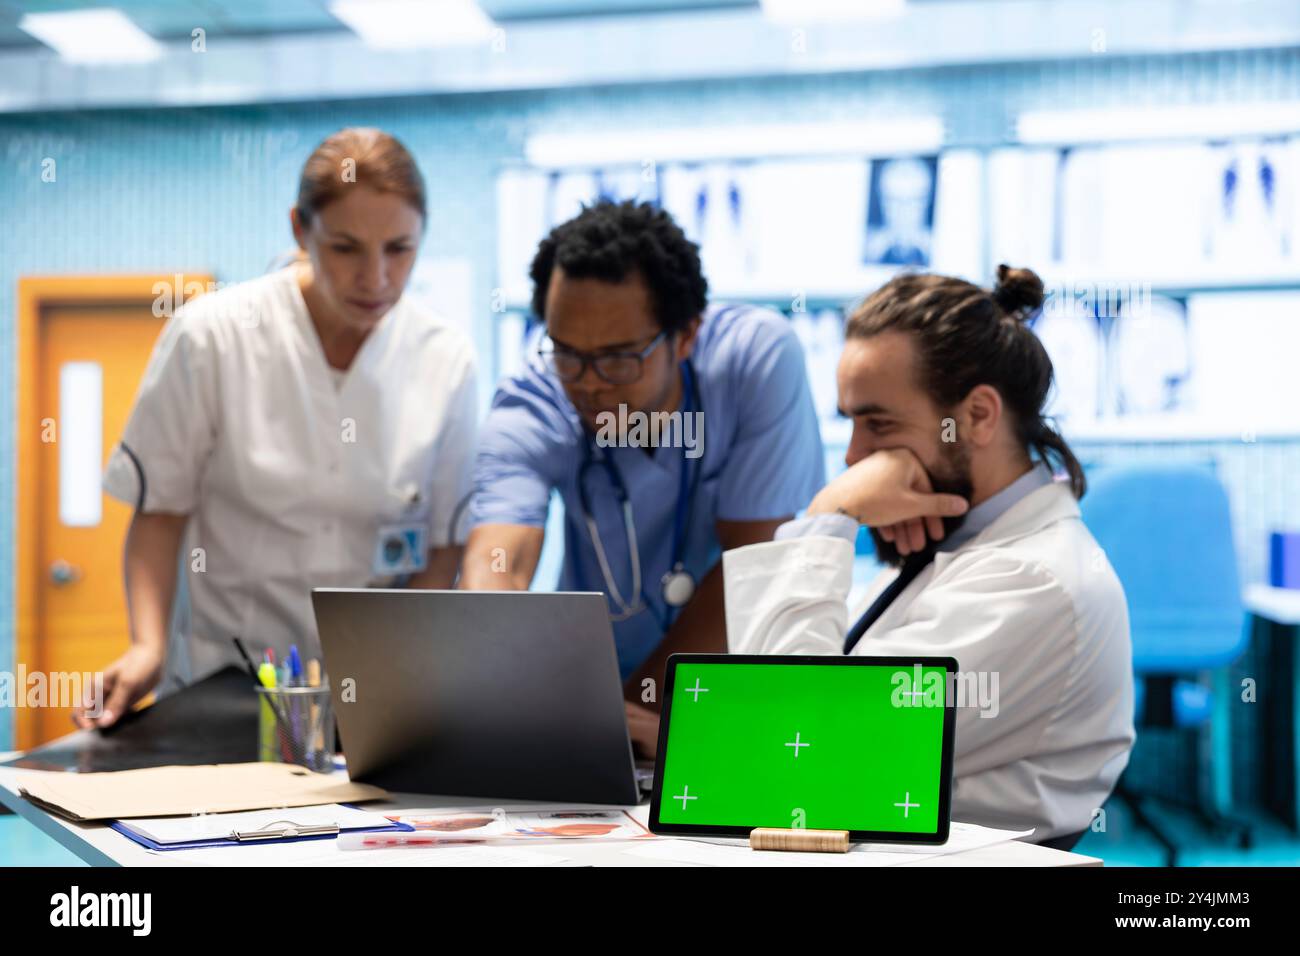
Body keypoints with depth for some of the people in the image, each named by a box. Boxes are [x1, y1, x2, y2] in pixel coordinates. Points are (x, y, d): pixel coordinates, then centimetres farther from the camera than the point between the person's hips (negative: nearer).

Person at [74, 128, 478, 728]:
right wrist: (147, 646, -12)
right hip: (226, 673, -1)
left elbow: (444, 545, 4)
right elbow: (160, 509, 1)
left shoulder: (446, 360, -2)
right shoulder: (209, 336, -7)